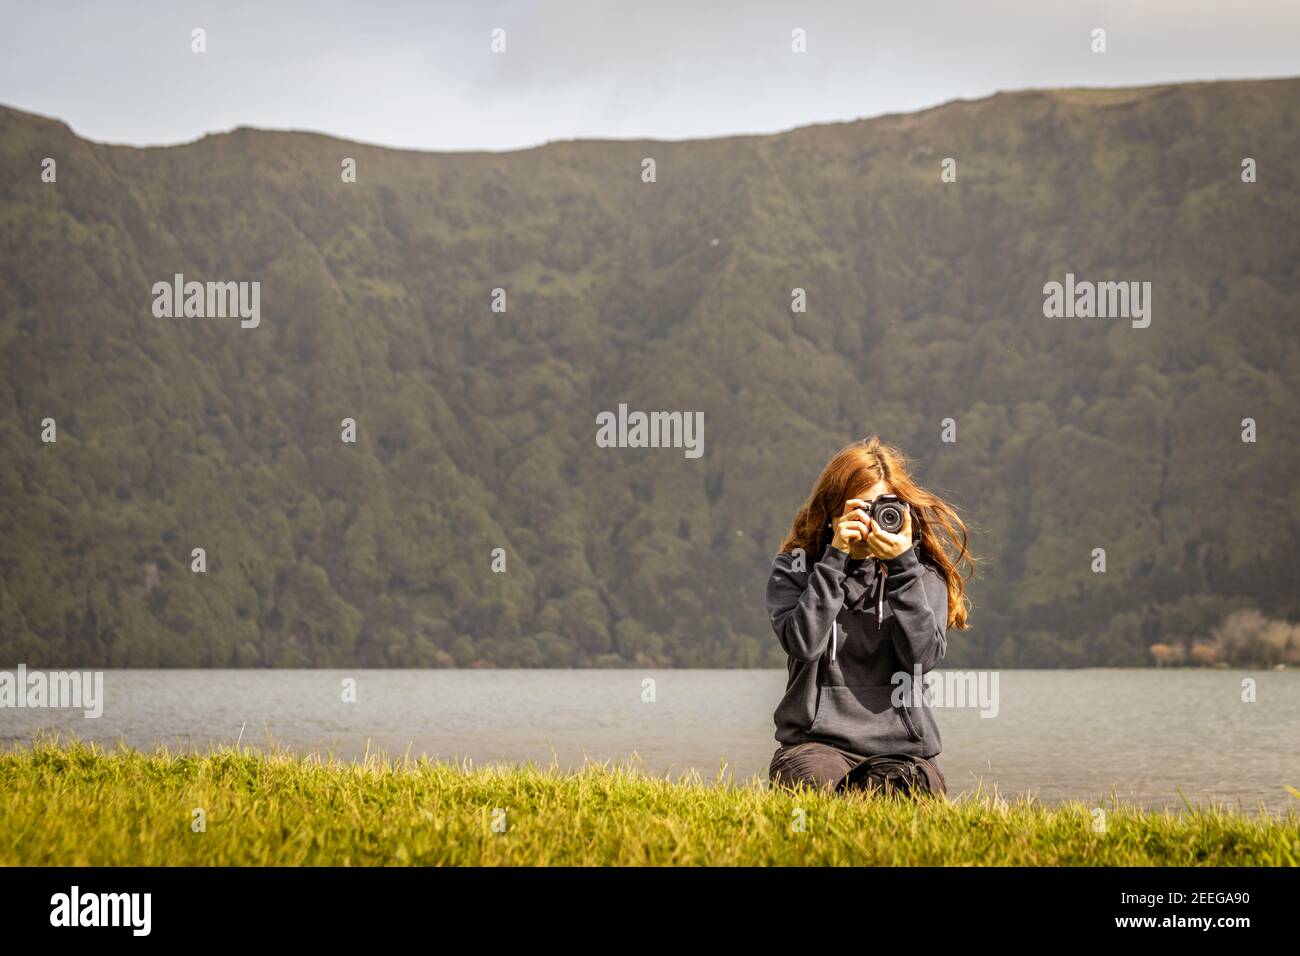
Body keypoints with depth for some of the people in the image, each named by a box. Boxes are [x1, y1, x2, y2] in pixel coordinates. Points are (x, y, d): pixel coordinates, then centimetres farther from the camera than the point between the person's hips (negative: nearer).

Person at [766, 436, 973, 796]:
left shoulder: (923, 573, 10)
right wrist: (835, 558, -13)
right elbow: (803, 644, -13)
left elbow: (923, 656, -8)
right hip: (817, 743, -2)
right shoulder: (794, 569, 6)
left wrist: (902, 564, -12)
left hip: (902, 746, 2)